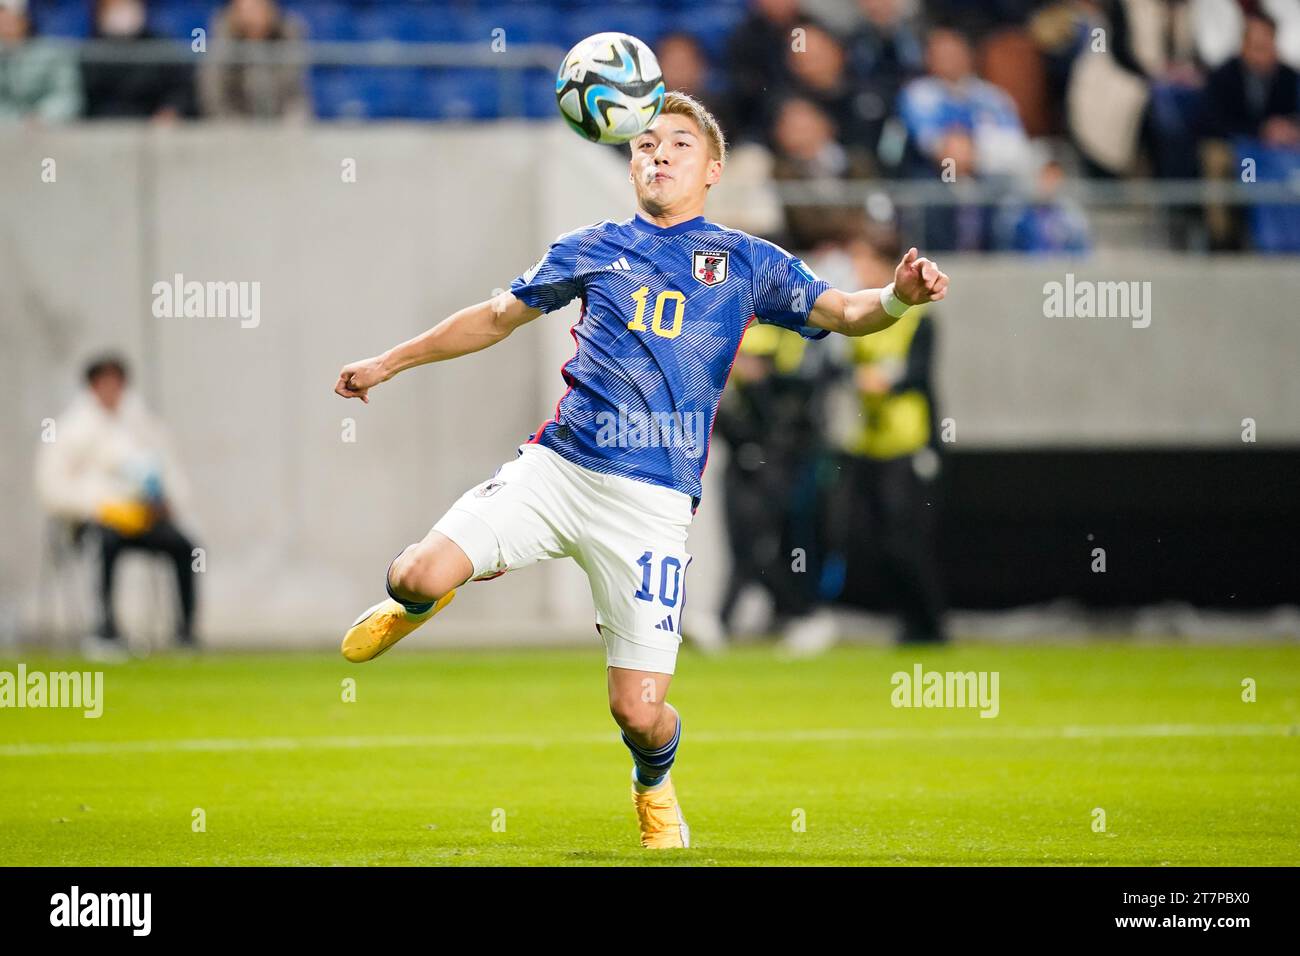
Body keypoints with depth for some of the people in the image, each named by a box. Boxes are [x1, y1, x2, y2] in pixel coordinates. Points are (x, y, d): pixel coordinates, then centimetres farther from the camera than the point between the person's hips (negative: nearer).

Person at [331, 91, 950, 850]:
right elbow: (498, 317, 26)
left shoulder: (746, 263, 11)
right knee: (418, 577, -21)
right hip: (557, 467, 1)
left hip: (652, 498, -1)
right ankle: (421, 600, 20)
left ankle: (655, 787, 30)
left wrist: (898, 296, -21)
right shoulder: (594, 248, 15)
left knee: (640, 711, -8)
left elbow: (844, 312, 2)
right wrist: (388, 362, 29)